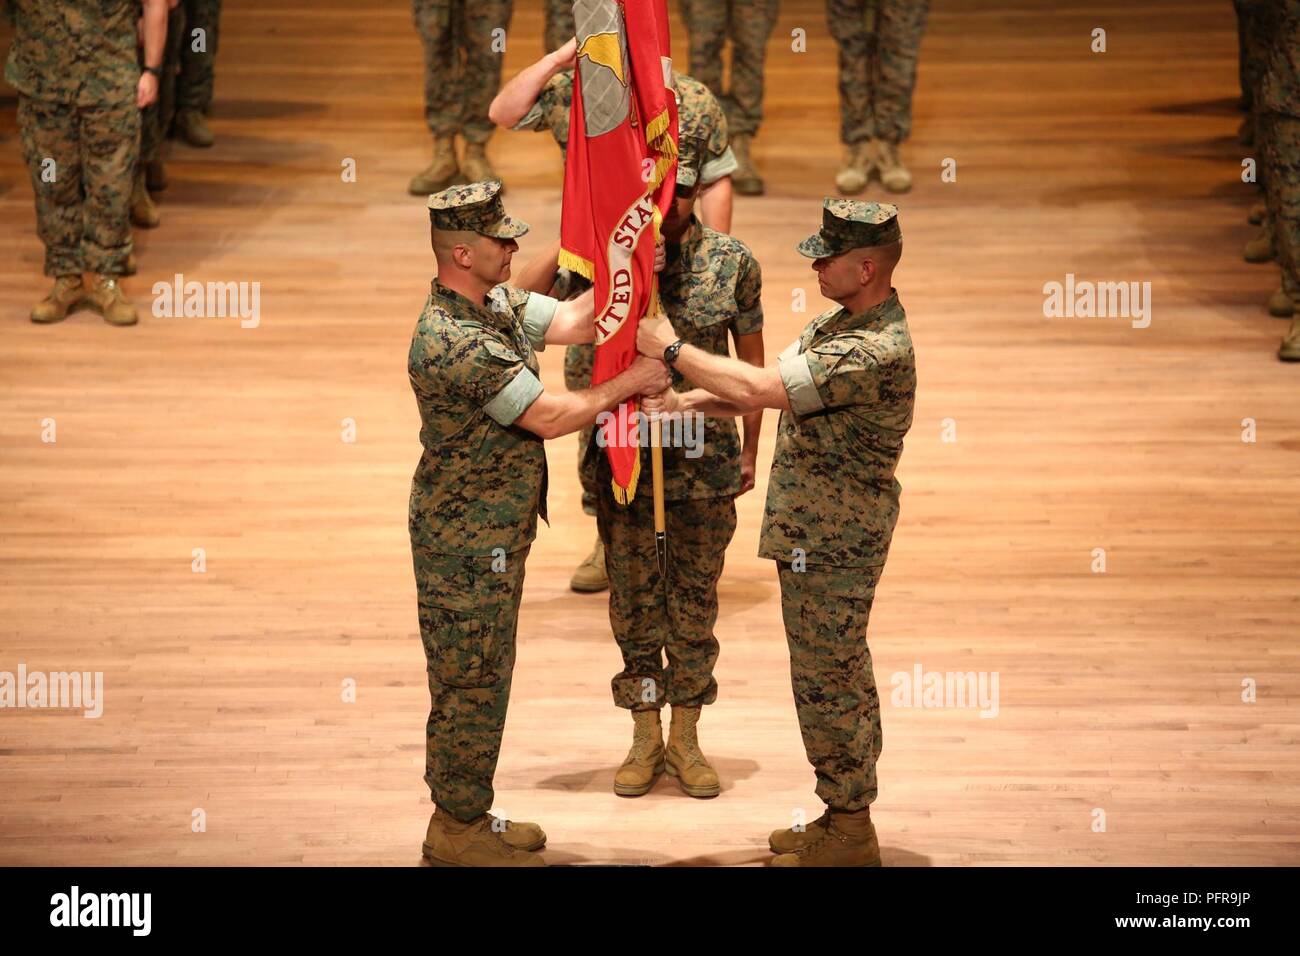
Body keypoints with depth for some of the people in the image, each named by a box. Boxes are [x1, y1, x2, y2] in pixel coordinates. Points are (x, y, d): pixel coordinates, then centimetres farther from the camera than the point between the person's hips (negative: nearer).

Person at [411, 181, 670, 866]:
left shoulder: (493, 304, 4)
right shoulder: (453, 342, -27)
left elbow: (573, 322, 1)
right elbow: (549, 417, -24)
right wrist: (628, 384, -13)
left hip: (491, 535, 10)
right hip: (467, 543, -10)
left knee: (481, 678, 18)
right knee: (469, 683, 1)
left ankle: (466, 817, 28)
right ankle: (457, 833, 12)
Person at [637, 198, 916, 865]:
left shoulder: (876, 351, -27)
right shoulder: (839, 323, 8)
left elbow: (756, 389, -30)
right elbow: (767, 389, 11)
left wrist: (671, 350, -18)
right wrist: (686, 402, -3)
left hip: (832, 545, -10)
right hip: (814, 533, 10)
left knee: (826, 683, 0)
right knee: (840, 678, 17)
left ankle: (849, 835, 10)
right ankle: (846, 817, 28)